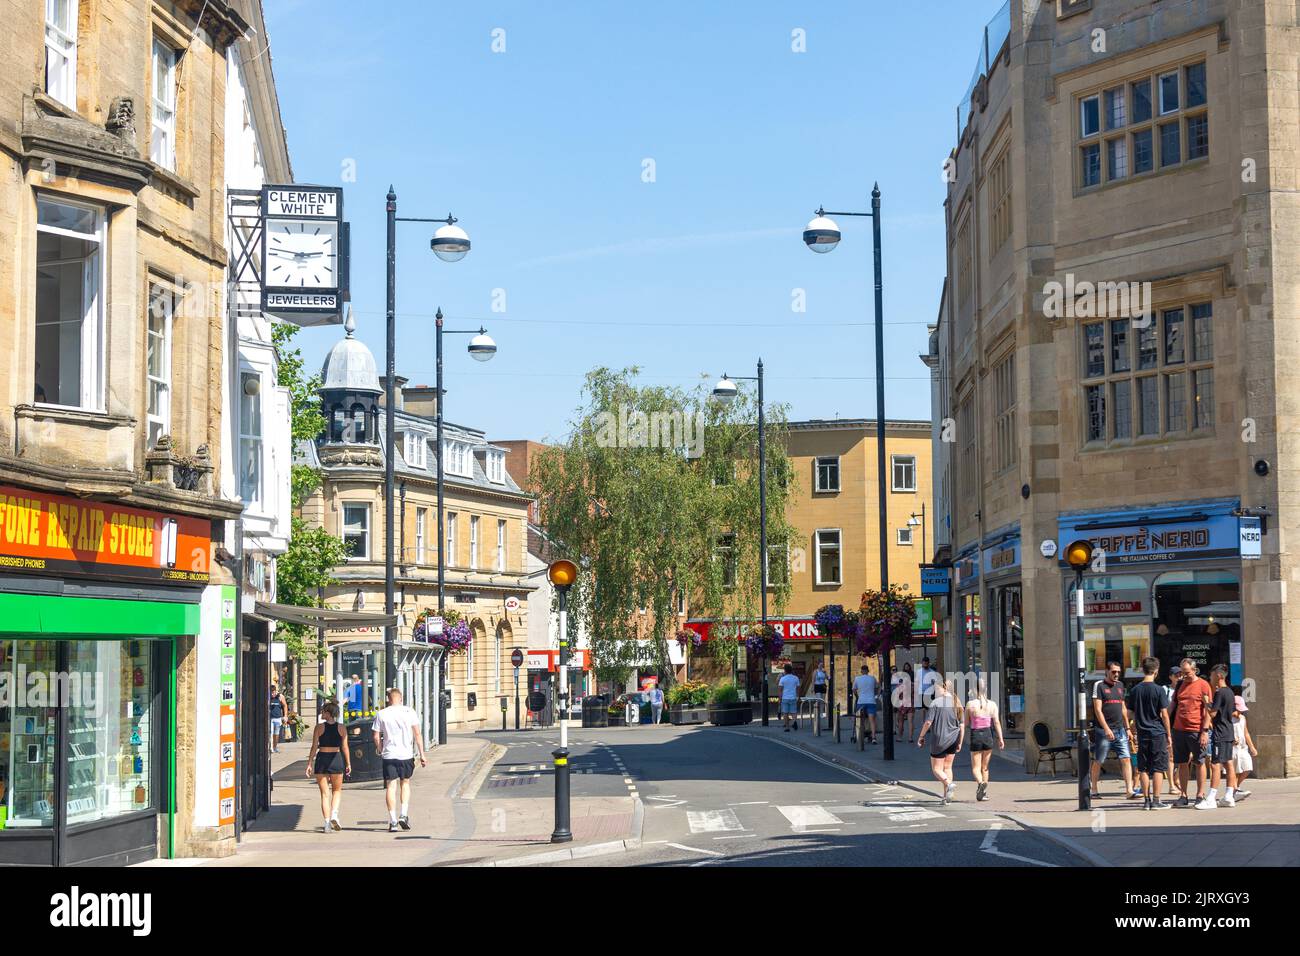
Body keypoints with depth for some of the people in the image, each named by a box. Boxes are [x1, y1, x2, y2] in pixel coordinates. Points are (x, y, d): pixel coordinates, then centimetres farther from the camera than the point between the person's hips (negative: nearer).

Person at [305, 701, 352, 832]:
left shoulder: (319, 727, -4)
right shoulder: (341, 728, 0)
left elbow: (314, 747, -5)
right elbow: (345, 747, 2)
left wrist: (310, 763, 1)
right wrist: (348, 764, 10)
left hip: (321, 760, -1)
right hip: (336, 759, 1)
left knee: (324, 793, 7)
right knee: (337, 790, 19)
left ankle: (327, 822, 3)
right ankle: (334, 814, -4)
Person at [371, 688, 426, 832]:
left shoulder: (381, 714, 0)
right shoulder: (409, 712, 0)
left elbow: (376, 737, 1)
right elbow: (417, 734, -2)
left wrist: (380, 750, 19)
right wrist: (422, 755, 2)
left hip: (389, 755, 0)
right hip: (406, 754, 1)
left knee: (391, 787, 4)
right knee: (405, 783, 18)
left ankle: (393, 821, 0)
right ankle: (404, 814, 4)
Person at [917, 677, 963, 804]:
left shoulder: (935, 703, -12)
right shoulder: (957, 704, 4)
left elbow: (928, 722, -14)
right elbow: (962, 725, 6)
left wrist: (921, 737, 0)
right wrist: (960, 743, 14)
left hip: (939, 739, -5)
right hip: (953, 740, 5)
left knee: (936, 769, 5)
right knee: (947, 767, 16)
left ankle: (949, 784, -22)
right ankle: (947, 796, 13)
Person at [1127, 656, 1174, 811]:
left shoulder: (1135, 690, 3)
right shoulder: (1158, 690, -9)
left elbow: (1130, 713, 8)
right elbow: (1164, 714, -9)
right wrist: (1169, 735, -1)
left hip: (1142, 734, 4)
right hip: (1158, 733, -4)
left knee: (1143, 769, 8)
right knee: (1158, 768, 1)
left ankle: (1146, 800, 9)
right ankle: (1156, 801, 0)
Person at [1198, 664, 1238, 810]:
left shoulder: (1219, 693, -16)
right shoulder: (1230, 692, 12)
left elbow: (1212, 713, -19)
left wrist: (1206, 702, -7)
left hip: (1219, 733, -10)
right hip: (1228, 732, 10)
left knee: (1215, 764, -10)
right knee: (1228, 763, 10)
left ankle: (1211, 799, -12)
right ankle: (1229, 797, 12)